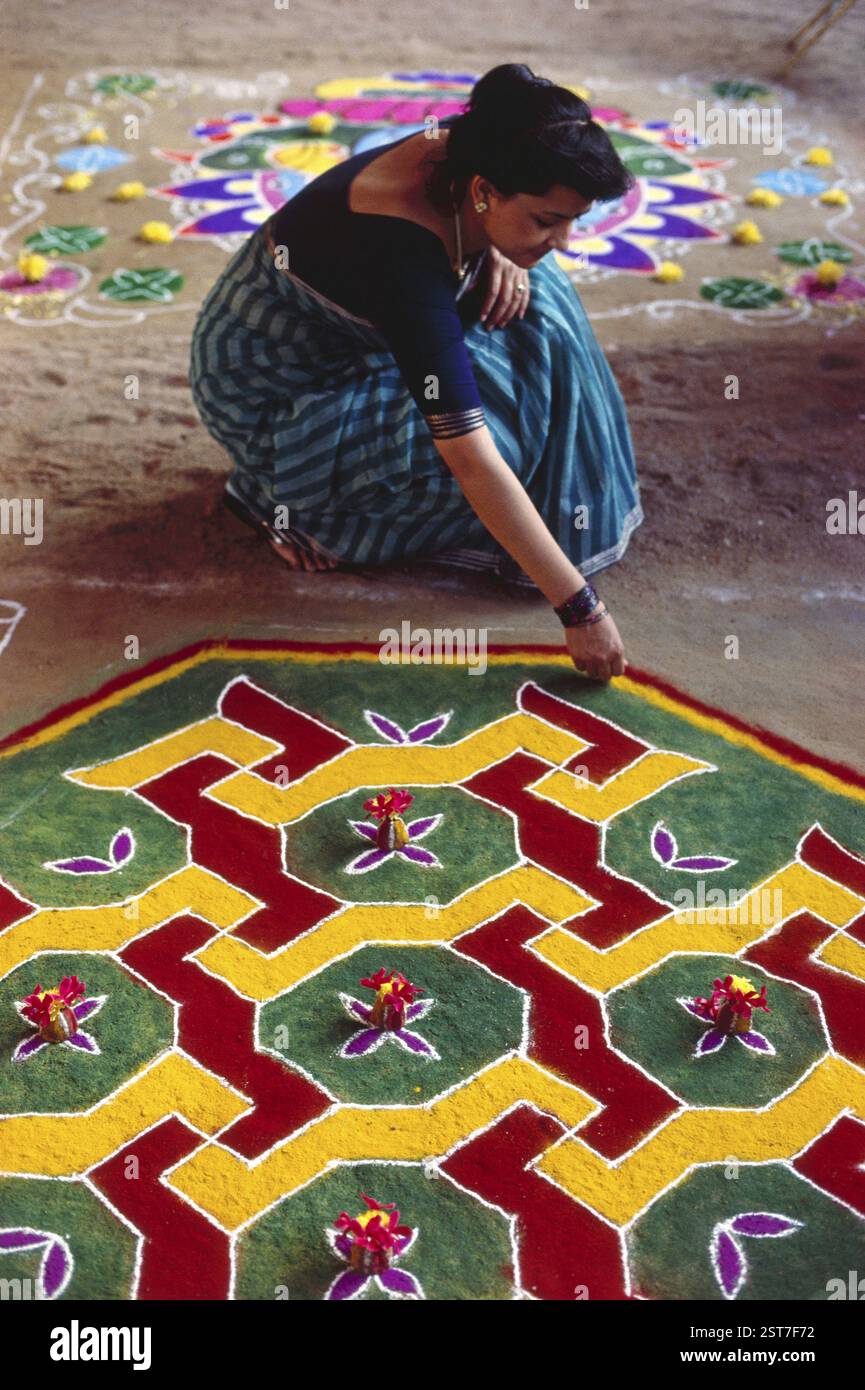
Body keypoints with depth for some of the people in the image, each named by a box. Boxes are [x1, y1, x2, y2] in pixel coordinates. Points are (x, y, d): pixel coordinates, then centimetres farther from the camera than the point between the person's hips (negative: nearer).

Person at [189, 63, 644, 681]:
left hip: (351, 330, 8)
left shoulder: (471, 149, -18)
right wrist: (580, 608, -39)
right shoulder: (403, 257, -39)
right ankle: (292, 501, -4)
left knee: (530, 300, -6)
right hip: (273, 391, -7)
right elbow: (472, 461, -40)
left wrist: (500, 254, -14)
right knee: (488, 437, -22)